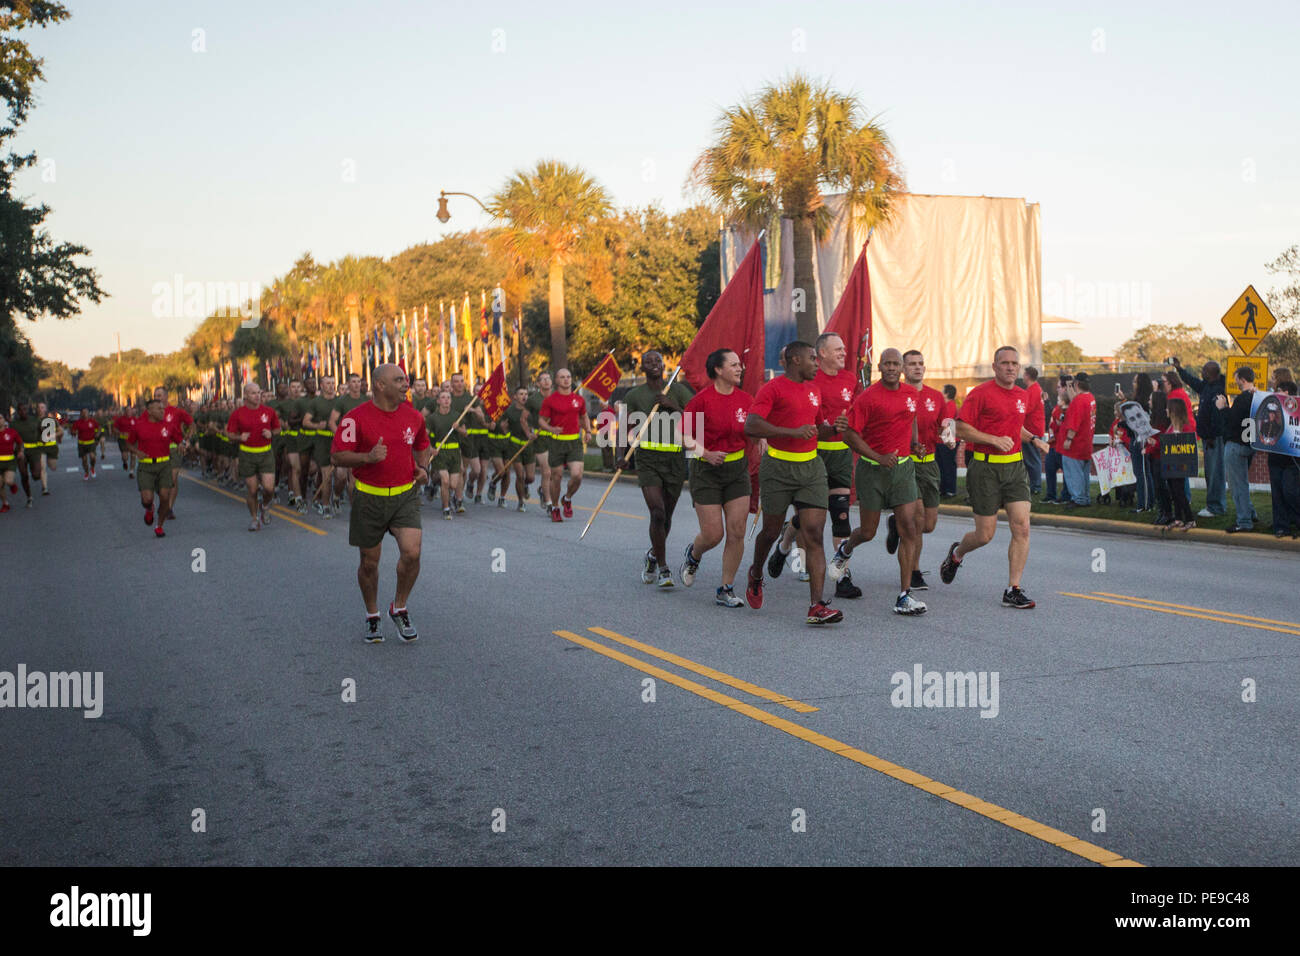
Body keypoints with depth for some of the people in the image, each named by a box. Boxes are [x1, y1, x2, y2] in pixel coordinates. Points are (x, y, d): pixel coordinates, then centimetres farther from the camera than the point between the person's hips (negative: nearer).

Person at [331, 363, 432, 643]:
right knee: (369, 562, 8)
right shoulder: (356, 418, -9)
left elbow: (422, 446, 23)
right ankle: (372, 617, 29)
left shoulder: (413, 416, 5)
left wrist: (422, 467, 3)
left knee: (411, 553, -14)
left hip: (405, 495, 2)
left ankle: (399, 609, 10)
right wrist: (369, 457, -24)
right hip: (369, 497, -2)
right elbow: (336, 457, -10)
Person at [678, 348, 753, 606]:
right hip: (707, 471, -4)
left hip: (738, 469, 4)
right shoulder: (702, 399, -12)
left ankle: (726, 590, 10)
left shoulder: (745, 399, 2)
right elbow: (684, 435, -8)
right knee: (713, 535, -4)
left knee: (737, 533, -3)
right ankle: (693, 555, 33)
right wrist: (706, 454, -20)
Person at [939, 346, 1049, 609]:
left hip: (1015, 467, 5)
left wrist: (1035, 440, 15)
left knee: (1022, 528, -7)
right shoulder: (980, 393, -8)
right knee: (985, 535, 0)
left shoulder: (1022, 396, 12)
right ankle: (956, 554, 35)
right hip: (986, 469, -5)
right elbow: (961, 429, -12)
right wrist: (995, 439, -18)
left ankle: (1013, 590, -1)